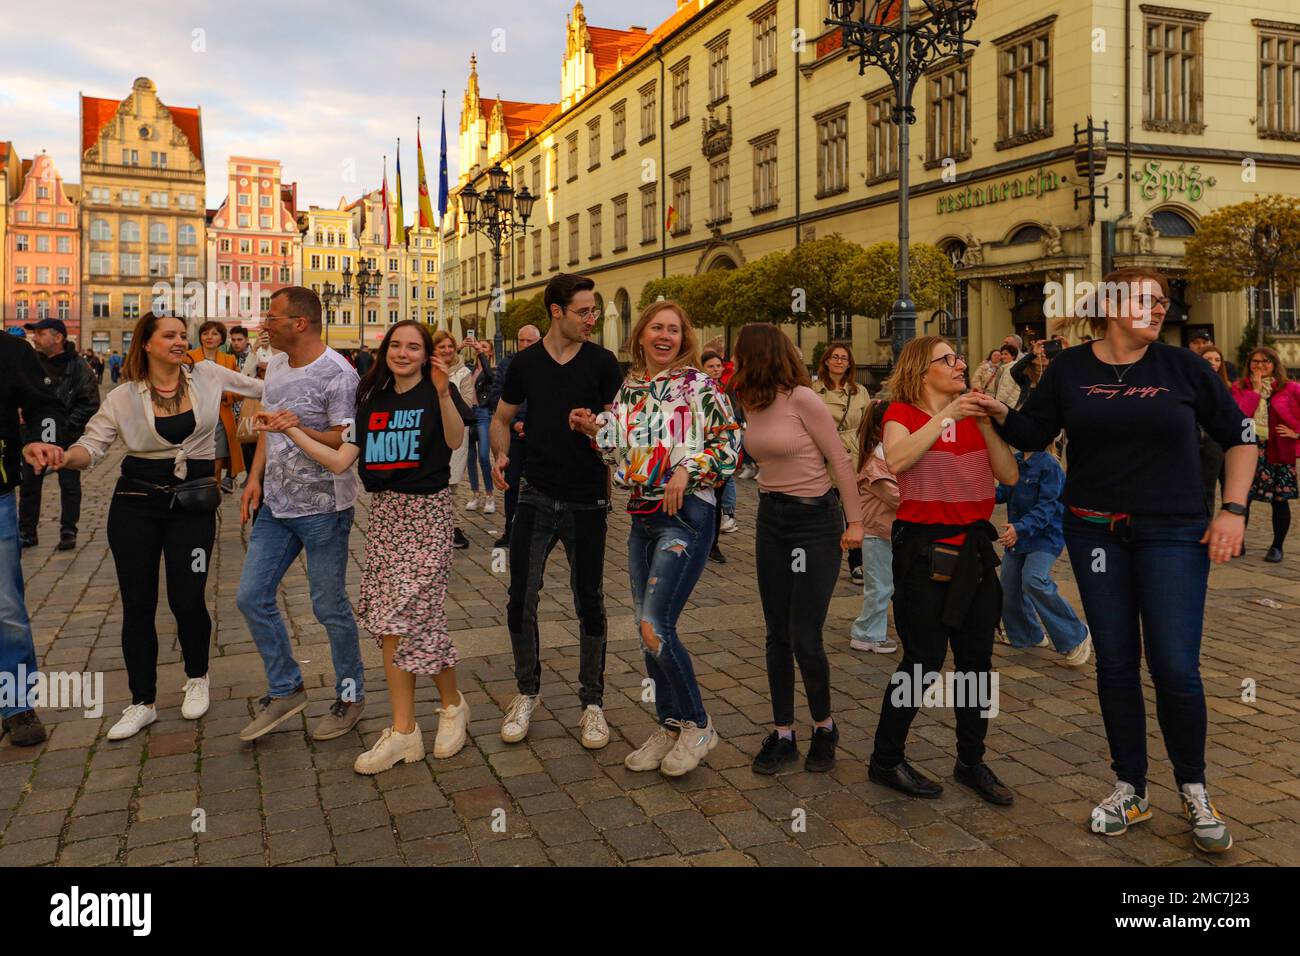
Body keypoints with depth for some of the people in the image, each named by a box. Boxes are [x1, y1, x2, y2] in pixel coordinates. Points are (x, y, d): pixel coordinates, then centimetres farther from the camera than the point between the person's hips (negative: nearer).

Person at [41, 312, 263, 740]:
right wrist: (63, 456, -25)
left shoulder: (208, 376, 2)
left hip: (193, 503, -1)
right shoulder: (123, 397, 0)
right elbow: (92, 446, -5)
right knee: (137, 605, 5)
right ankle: (142, 702, 21)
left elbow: (262, 387, 15)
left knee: (187, 600, -6)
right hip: (136, 501, 1)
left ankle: (196, 678, 25)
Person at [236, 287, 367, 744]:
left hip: (322, 508, -8)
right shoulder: (276, 364, 9)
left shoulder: (337, 374, -16)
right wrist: (255, 477, 9)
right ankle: (285, 690, 23)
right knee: (251, 597, 8)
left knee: (329, 607, 2)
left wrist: (304, 430, -31)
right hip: (275, 505, 8)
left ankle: (351, 696, 21)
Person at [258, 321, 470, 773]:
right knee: (388, 619, 3)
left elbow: (454, 440, -25)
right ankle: (403, 730, 10)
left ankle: (452, 704, 20)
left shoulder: (433, 395, -4)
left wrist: (443, 395, -41)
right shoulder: (373, 403, 13)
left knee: (417, 614, -6)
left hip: (426, 512, -6)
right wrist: (289, 430, 0)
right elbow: (339, 461, 6)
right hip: (383, 512, 6)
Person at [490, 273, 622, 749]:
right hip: (536, 495, 1)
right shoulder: (525, 362, 4)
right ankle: (527, 691, 23)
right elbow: (502, 417, 13)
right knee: (521, 600, 2)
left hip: (587, 500, -1)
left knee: (589, 602, 6)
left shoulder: (602, 362, -1)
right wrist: (500, 453, -6)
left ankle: (592, 701, 21)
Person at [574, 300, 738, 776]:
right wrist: (593, 429, 1)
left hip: (686, 515, -7)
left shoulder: (699, 385, -4)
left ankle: (698, 726, 7)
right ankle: (670, 726, 25)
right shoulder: (629, 389, 12)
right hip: (641, 517, 7)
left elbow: (729, 443, -6)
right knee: (647, 629, 9)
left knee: (655, 626, -13)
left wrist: (688, 469, -19)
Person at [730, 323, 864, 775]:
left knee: (804, 639, -4)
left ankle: (824, 727, 21)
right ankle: (782, 734, 20)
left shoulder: (801, 398, -15)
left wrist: (854, 520, -11)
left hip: (815, 521, -7)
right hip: (771, 518, 7)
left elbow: (839, 459, -12)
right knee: (777, 636, 9)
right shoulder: (752, 403, 6)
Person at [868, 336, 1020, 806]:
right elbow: (896, 459, -27)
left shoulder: (973, 415, 10)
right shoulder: (903, 413, -5)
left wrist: (985, 425, -10)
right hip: (924, 549, -6)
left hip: (974, 546, 6)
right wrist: (946, 417, -26)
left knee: (977, 660, 9)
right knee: (924, 659, -2)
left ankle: (971, 762, 25)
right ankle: (886, 759, 15)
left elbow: (1010, 475, 0)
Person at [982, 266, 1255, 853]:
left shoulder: (1182, 366, -1)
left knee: (1176, 667, -4)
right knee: (1115, 663, 8)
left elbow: (1238, 435, 7)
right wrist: (999, 413, -14)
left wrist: (1234, 510, -1)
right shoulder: (1070, 369, 1)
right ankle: (1130, 789, 25)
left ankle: (1193, 789, 20)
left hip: (1173, 534, -1)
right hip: (1095, 533, 1)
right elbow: (1032, 435, 5)